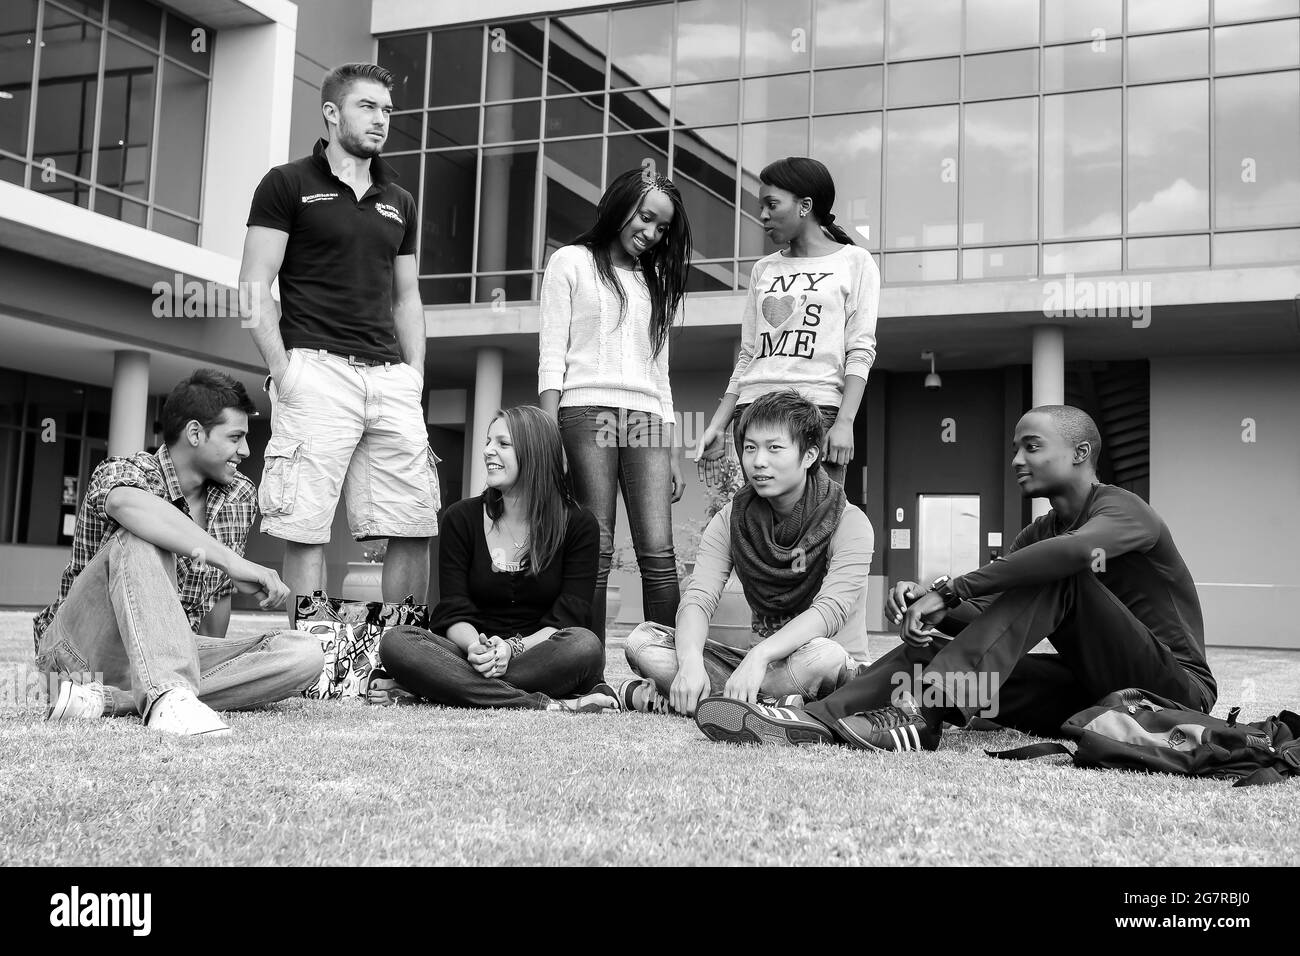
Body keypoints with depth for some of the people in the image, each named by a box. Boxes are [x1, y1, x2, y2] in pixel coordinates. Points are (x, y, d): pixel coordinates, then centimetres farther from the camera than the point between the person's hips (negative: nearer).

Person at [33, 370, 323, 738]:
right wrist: (233, 562, -46)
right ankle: (167, 696, -49)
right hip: (82, 646, -6)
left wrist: (216, 666, 25)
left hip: (175, 658, 6)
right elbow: (128, 505, -40)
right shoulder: (120, 473, -13)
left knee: (305, 653, -19)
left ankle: (111, 699, -27)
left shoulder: (239, 497, 6)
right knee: (141, 540, -31)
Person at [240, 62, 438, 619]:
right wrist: (283, 371, -10)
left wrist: (415, 375, 11)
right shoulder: (288, 185, 6)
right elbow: (254, 288, -1)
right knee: (306, 530, -8)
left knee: (417, 527, -1)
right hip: (317, 369, -5)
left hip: (391, 377, 5)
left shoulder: (399, 202, 22)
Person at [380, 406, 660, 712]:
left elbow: (568, 618, -5)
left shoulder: (577, 524, 2)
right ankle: (546, 705, -35)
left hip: (542, 658, -2)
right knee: (396, 642, -28)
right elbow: (453, 612, 1)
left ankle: (456, 687, -26)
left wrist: (513, 648, -23)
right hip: (473, 654, 2)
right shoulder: (461, 518, 8)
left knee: (585, 645, -34)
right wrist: (476, 647, -22)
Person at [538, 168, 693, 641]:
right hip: (587, 411, -4)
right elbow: (552, 354, 3)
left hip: (647, 419, 4)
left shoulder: (653, 282, 26)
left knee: (658, 553, -10)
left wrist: (671, 451, 15)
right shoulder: (571, 263, 12)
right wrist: (549, 436, -8)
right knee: (595, 554, -10)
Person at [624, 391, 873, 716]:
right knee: (642, 641, -15)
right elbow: (698, 598, -10)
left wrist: (760, 656, -39)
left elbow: (831, 609, -24)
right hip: (754, 655, 4)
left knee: (822, 654, -41)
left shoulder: (848, 522, -9)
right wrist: (690, 661, -31)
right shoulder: (731, 519, 3)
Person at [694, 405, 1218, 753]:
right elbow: (983, 613, 4)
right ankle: (820, 720, -32)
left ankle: (920, 712, -40)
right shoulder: (1038, 534, 16)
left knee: (1057, 574, -28)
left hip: (1176, 687, -6)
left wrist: (948, 590, -31)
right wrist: (928, 604, -19)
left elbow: (1074, 550, -33)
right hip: (1091, 693, 7)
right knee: (937, 640, -12)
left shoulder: (1121, 508, -8)